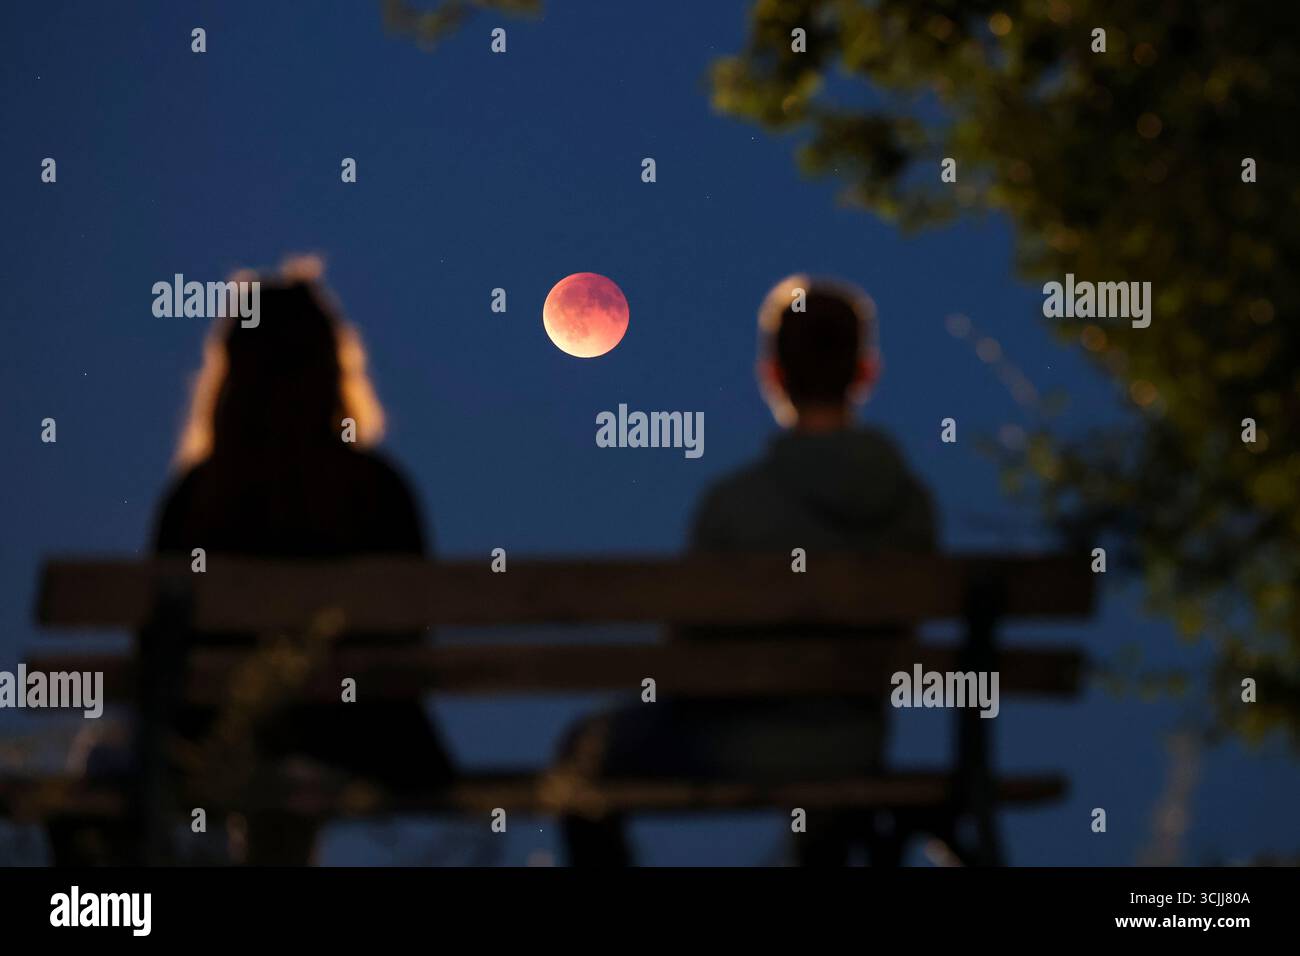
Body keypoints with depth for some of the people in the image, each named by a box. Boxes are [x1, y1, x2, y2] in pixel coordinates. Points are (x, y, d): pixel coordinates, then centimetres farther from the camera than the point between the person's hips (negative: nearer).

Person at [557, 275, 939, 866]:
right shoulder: (912, 506, -11)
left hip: (739, 751, -4)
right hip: (856, 756, 4)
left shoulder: (733, 503, -22)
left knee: (587, 748, 25)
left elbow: (692, 645, -13)